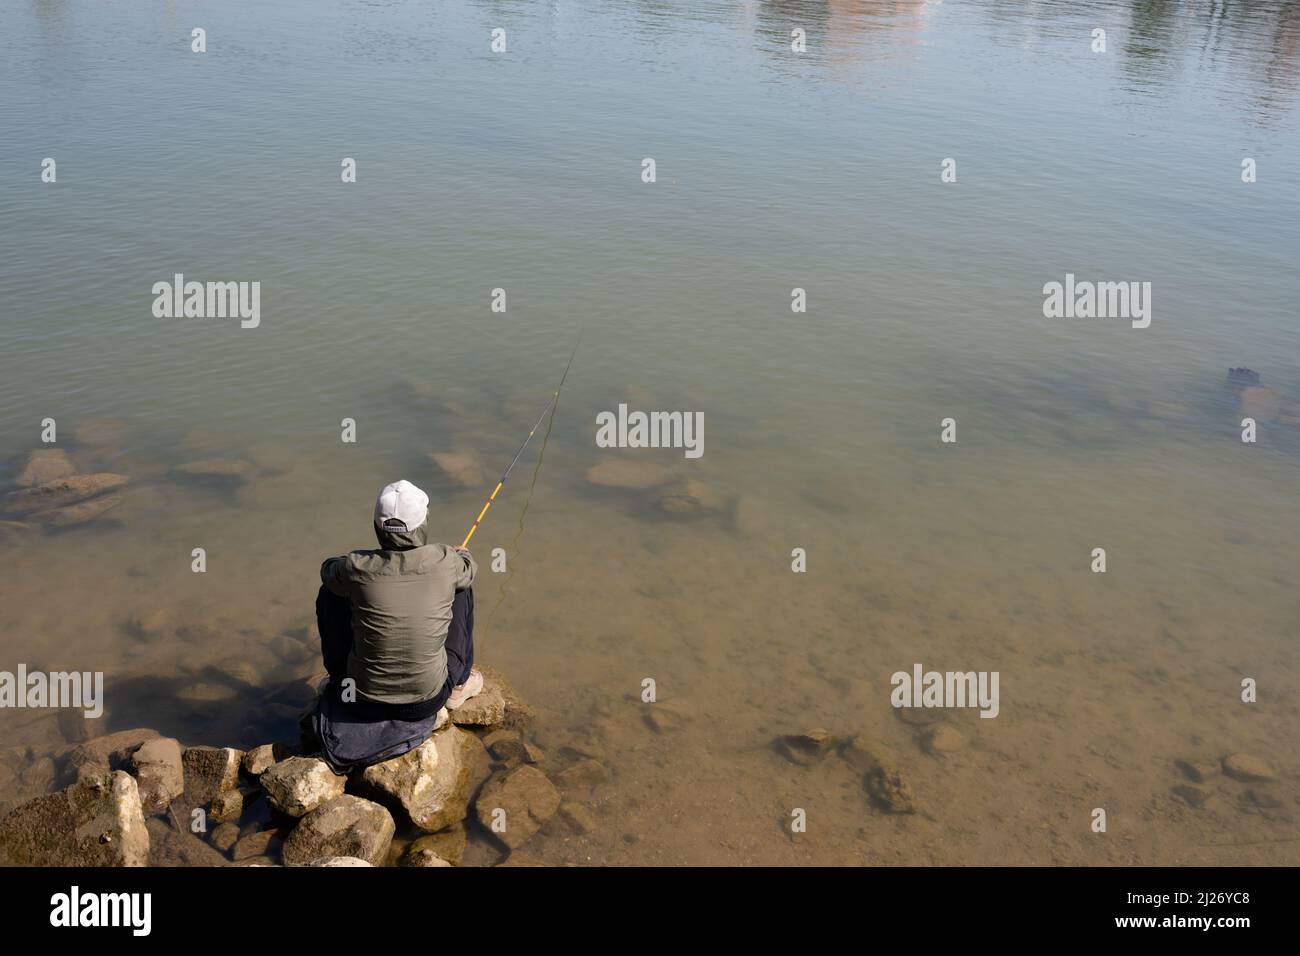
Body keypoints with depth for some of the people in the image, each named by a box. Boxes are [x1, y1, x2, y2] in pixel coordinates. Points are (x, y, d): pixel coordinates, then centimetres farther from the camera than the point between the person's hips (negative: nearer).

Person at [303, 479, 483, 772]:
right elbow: (470, 567, 8)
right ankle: (457, 685, 30)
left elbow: (328, 570, 8)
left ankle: (340, 680, 32)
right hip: (428, 699, 0)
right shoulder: (444, 562, -17)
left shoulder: (357, 568, -18)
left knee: (330, 592, 14)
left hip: (366, 698, 0)